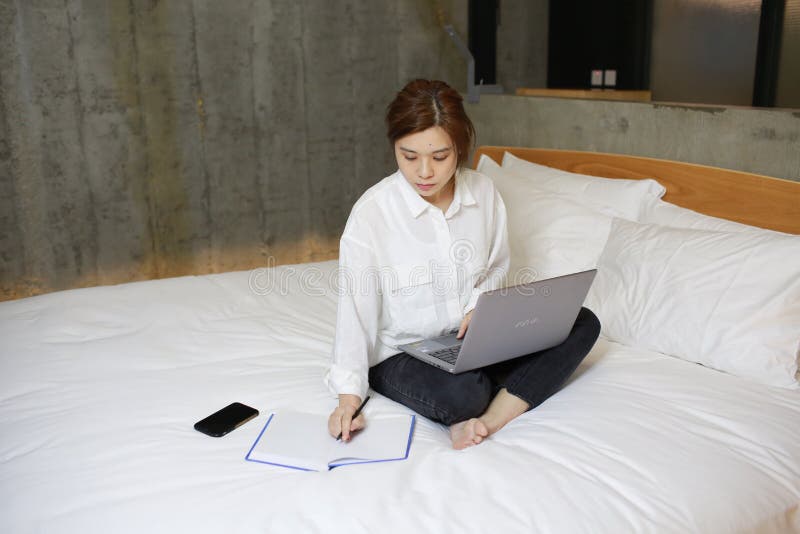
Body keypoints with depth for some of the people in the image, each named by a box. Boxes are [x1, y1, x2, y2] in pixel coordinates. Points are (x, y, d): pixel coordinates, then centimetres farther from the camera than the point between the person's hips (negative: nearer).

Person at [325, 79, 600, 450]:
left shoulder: (484, 192, -4)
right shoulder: (370, 213, -17)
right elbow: (356, 307, -18)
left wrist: (478, 305, -11)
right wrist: (349, 395, -26)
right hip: (399, 356, -6)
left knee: (583, 323, -12)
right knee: (461, 392, -39)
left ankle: (489, 420, -24)